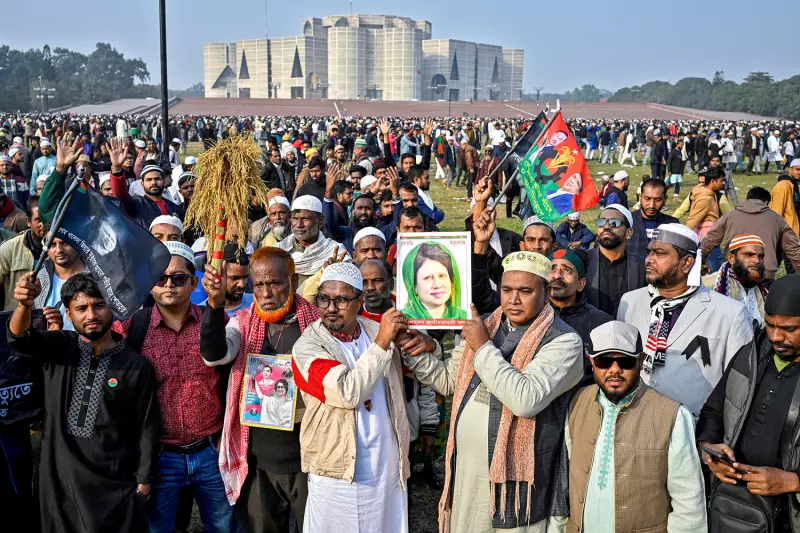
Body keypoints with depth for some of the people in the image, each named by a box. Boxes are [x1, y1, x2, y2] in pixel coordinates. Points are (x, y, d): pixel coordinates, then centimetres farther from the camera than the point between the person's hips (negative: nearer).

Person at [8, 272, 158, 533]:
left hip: (114, 484, -2)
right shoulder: (60, 348, 0)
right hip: (58, 478, 2)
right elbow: (20, 339, -21)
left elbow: (146, 428, -2)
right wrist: (25, 305, -42)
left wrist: (144, 481, -3)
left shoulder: (137, 366, -6)